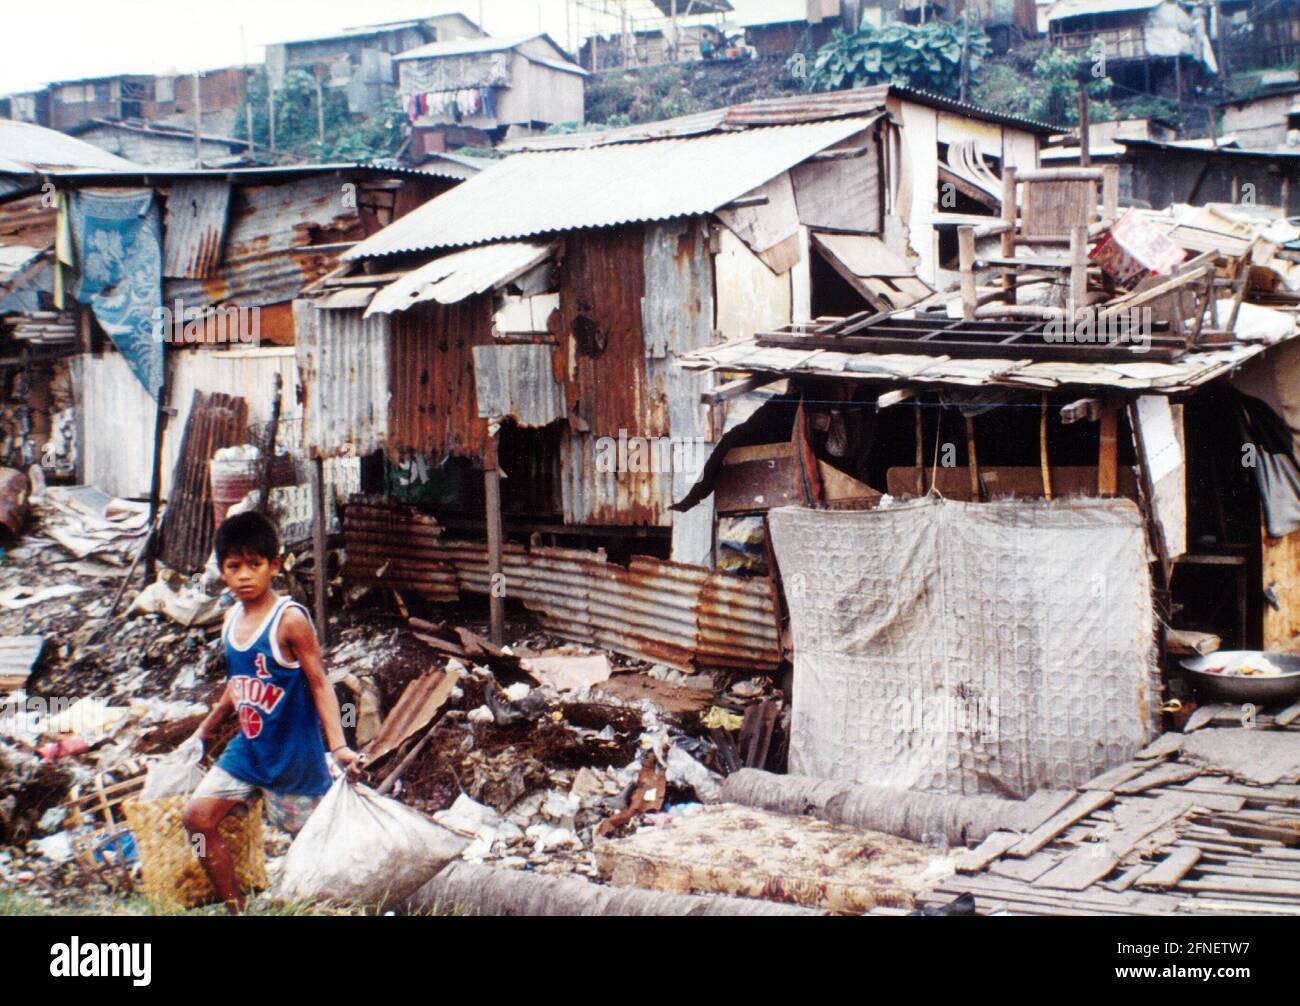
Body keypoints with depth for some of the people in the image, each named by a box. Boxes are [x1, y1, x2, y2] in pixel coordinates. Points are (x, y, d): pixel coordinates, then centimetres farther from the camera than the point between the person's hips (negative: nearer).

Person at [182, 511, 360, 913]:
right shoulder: (231, 620, 2)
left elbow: (320, 684, -17)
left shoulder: (289, 619, -19)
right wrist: (210, 725, 28)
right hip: (247, 749, 7)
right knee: (198, 816, -1)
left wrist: (338, 746, -25)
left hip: (294, 755, -7)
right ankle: (235, 908, 12)